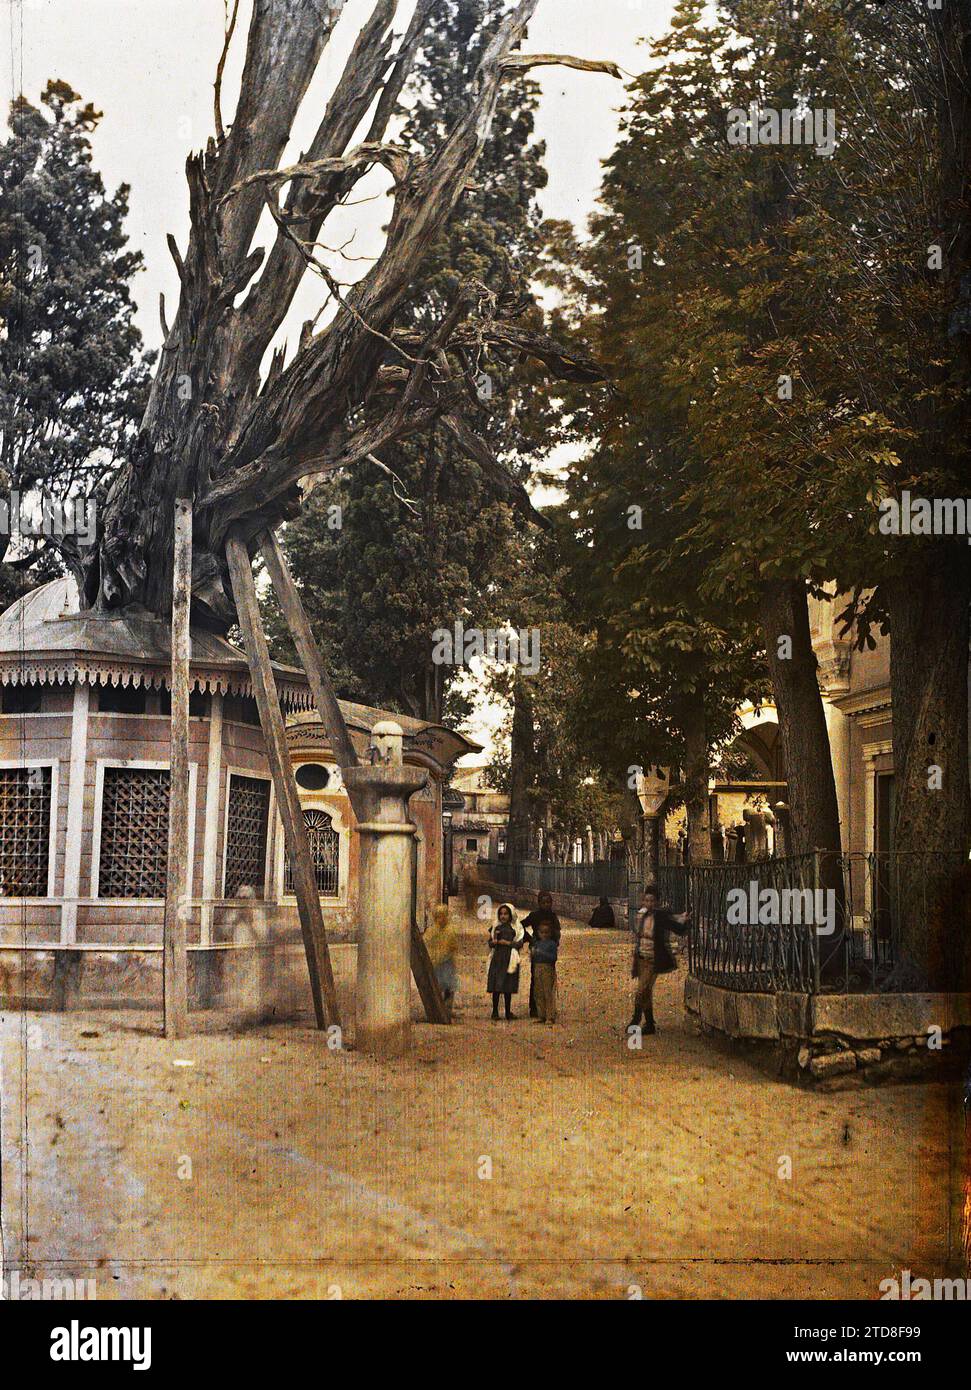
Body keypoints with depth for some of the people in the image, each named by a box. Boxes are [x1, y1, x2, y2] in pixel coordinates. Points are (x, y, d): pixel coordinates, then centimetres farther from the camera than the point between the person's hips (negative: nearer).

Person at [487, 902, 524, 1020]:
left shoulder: (516, 927, 5)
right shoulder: (496, 927, 11)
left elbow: (520, 943, -2)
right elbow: (490, 943, 12)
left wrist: (507, 943, -10)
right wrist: (494, 941, -9)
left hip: (510, 959, -1)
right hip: (497, 958, 1)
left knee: (508, 987, 2)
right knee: (496, 986, -4)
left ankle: (508, 1011, 12)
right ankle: (495, 1011, -1)